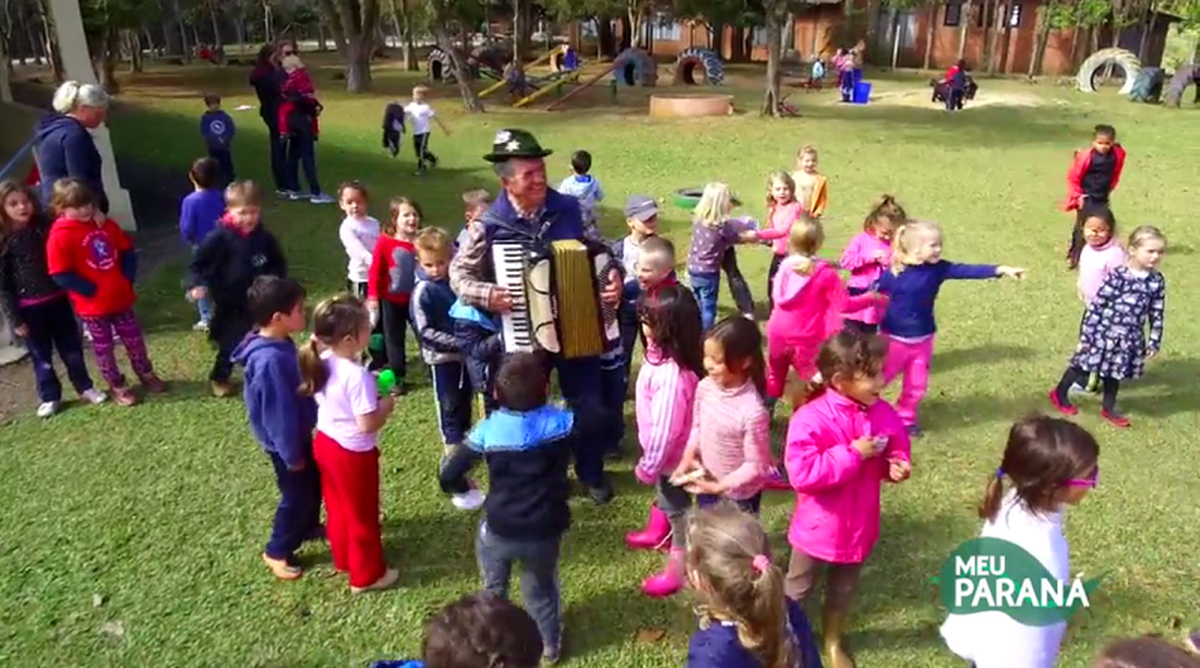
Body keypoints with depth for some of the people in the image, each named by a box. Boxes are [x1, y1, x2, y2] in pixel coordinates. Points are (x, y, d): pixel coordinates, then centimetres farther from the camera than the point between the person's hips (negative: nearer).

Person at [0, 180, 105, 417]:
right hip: (28, 307, -3)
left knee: (71, 347, 12)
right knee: (41, 355, 10)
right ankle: (49, 397, 25)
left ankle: (85, 388, 26)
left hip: (57, 299, 3)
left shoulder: (45, 227, -2)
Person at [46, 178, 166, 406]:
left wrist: (128, 278, -2)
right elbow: (61, 275, -17)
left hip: (120, 297, 5)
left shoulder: (106, 225, 2)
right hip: (92, 304, -5)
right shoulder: (60, 236, -16)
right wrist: (91, 290, -17)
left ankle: (146, 373, 36)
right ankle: (116, 386, 24)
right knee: (103, 347, 10)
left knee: (134, 339, 17)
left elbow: (127, 251, 10)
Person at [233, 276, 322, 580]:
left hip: (298, 432, 9)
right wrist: (291, 454, -18)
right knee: (298, 494, 9)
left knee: (314, 484, 25)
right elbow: (278, 412, -28)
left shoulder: (280, 344, -4)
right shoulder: (270, 360, -35)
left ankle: (308, 526, 49)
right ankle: (277, 551, 28)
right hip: (285, 441, -9)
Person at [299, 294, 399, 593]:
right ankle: (366, 575, 31)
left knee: (337, 508, 27)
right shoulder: (357, 375, -32)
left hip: (325, 442, 8)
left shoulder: (321, 362, -7)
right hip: (353, 453, -8)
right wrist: (386, 407, -12)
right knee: (362, 515, 13)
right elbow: (367, 424, -29)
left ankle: (344, 559, 48)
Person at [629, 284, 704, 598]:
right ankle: (657, 533, 60)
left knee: (676, 507, 12)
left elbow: (665, 428, -31)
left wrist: (647, 466, -17)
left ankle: (678, 568, 33)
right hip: (666, 451, 9)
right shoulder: (664, 355, -10)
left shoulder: (671, 375, -40)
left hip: (671, 455, -9)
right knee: (663, 495, 33)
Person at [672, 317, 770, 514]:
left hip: (738, 496, -6)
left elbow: (756, 466, -23)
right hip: (705, 485, 6)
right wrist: (688, 458, -9)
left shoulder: (752, 411, -33)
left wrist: (719, 486, -24)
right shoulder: (705, 388, -14)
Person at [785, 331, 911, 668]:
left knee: (843, 590, 26)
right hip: (818, 524, -5)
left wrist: (896, 465, -17)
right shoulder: (811, 418, -27)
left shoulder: (883, 414, -9)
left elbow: (896, 449, 7)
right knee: (797, 588, 19)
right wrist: (853, 454, -30)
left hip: (858, 524, 5)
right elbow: (802, 473, -33)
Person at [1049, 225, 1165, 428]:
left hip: (1130, 338, 4)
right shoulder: (1117, 276, -18)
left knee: (1115, 372, 19)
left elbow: (1156, 315, 4)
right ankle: (1060, 394, 30)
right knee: (1082, 364, 9)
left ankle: (1109, 408, 36)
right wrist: (1085, 335, -12)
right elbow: (1096, 306, -14)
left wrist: (1154, 342, 5)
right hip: (1104, 331, -4)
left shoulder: (1157, 282, -3)